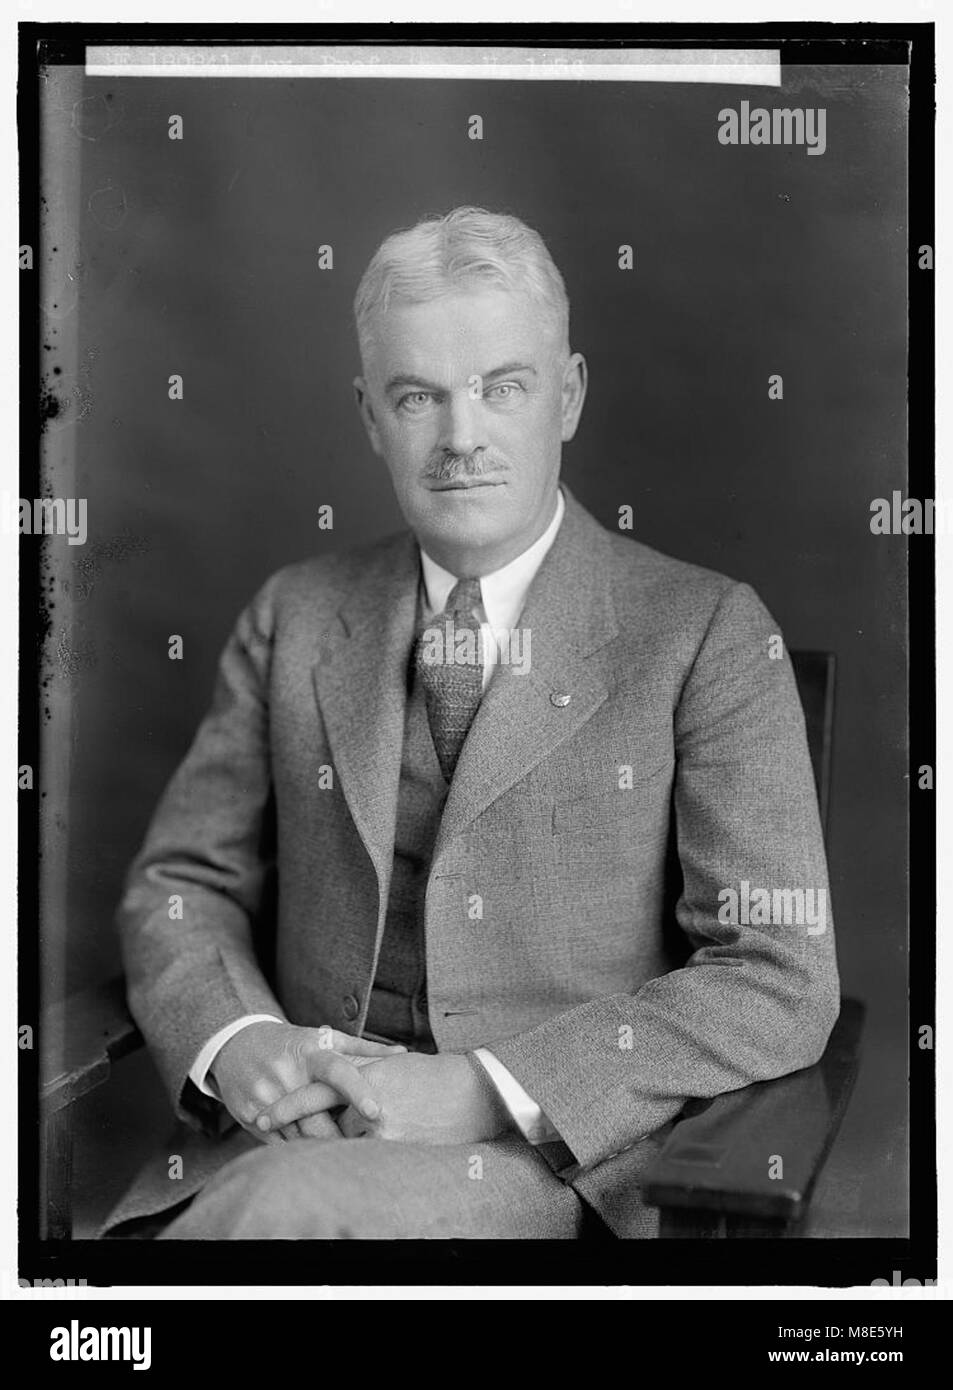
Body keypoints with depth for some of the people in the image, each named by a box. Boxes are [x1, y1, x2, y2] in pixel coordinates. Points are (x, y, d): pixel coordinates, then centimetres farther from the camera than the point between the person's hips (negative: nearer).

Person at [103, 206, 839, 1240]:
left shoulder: (706, 635, -1)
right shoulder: (296, 618, 11)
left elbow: (780, 982, -7)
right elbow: (182, 886, 13)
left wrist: (485, 1089, -18)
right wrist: (235, 1043, -10)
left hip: (561, 1157, -3)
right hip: (290, 1132, 4)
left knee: (288, 1202, -33)